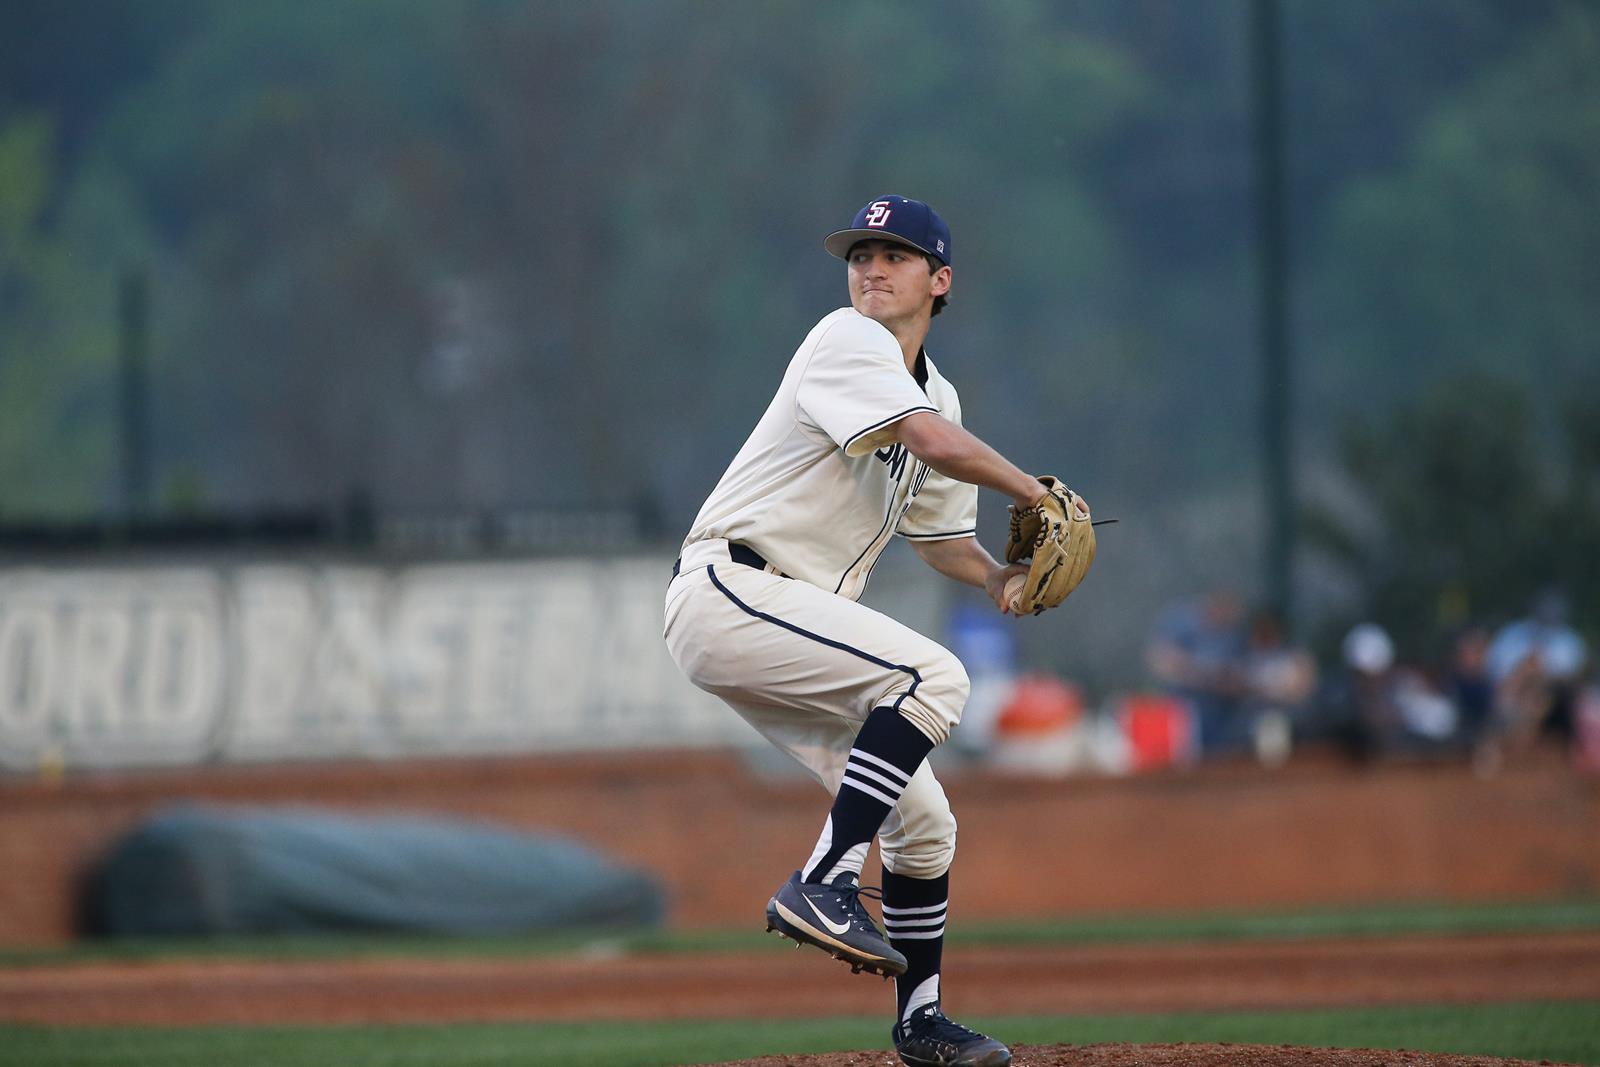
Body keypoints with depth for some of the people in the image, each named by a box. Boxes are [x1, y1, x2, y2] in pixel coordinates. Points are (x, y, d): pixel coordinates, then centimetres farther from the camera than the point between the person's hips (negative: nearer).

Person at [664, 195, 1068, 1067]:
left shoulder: (934, 393, 19)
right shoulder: (847, 343, -10)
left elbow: (937, 533, 27)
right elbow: (939, 445, -24)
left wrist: (995, 576, 5)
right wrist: (1033, 493, -9)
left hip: (787, 625, 9)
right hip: (725, 591, -9)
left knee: (922, 823, 10)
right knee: (932, 676, -27)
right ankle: (822, 885, -29)